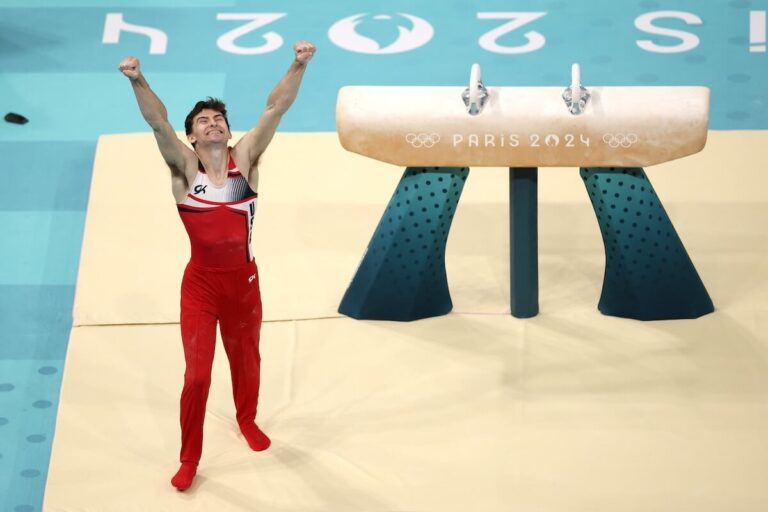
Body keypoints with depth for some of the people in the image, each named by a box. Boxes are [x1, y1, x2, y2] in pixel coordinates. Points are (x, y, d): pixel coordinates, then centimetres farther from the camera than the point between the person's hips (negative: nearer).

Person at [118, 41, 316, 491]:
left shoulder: (245, 159, -7)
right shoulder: (185, 167, -11)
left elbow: (276, 107, -17)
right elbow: (158, 121, -27)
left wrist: (299, 66, -29)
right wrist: (138, 81, -43)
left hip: (244, 281, 2)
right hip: (201, 285, -2)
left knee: (246, 359, 22)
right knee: (197, 374, -1)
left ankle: (247, 420, 52)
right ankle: (189, 460, 18)